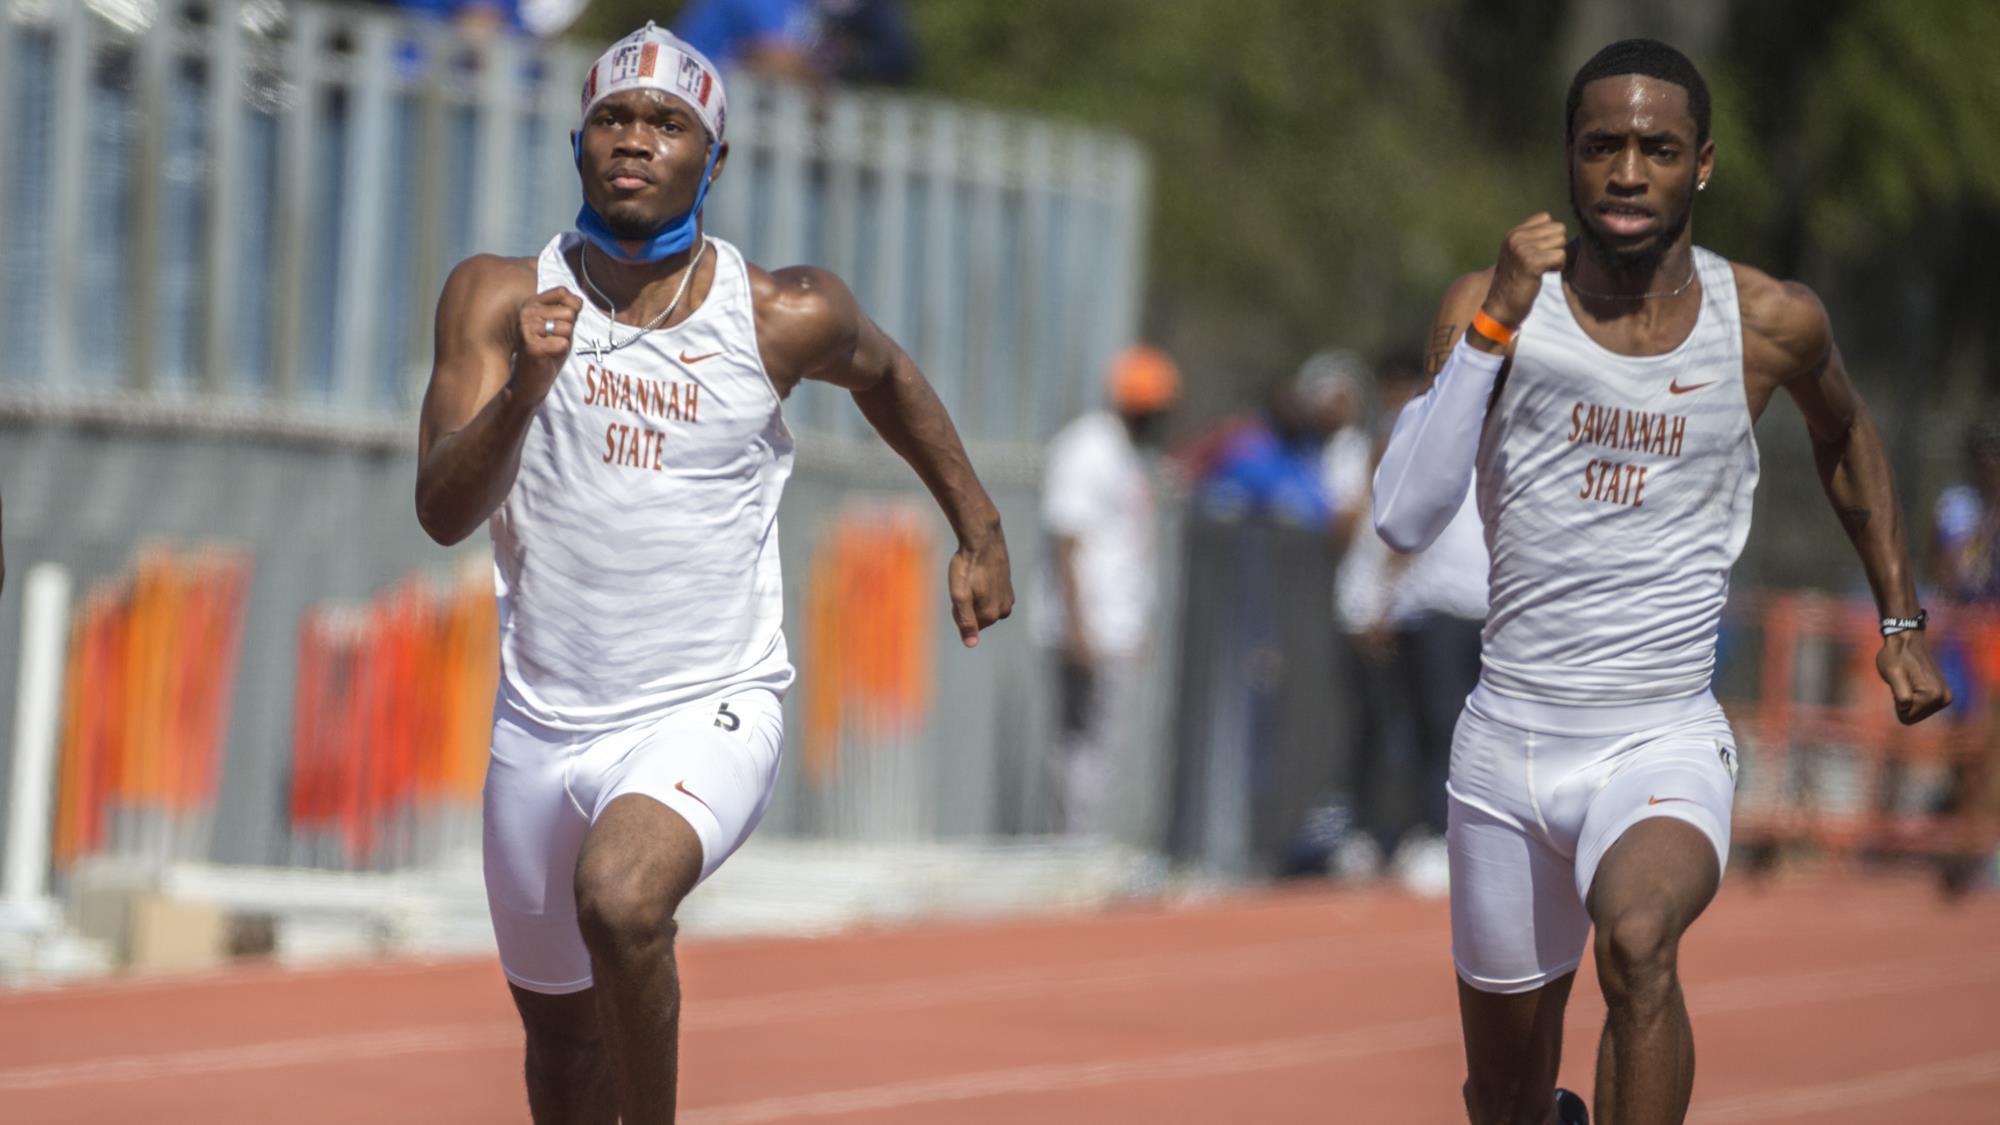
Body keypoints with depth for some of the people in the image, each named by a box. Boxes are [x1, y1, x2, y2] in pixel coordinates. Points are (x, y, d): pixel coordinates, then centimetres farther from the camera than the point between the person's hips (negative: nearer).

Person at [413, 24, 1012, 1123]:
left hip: (708, 713, -3)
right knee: (560, 1033, 15)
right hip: (543, 727, 3)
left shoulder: (787, 318, -4)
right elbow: (441, 512, -11)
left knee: (620, 900, -33)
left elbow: (885, 374, 19)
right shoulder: (499, 301, -3)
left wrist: (979, 533, 22)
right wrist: (522, 390, -27)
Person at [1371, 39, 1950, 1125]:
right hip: (1508, 740, 2)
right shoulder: (1491, 306, -6)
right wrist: (1495, 325, -25)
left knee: (1637, 940, -36)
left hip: (1664, 745, -2)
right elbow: (1402, 520, -18)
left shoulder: (1769, 325, -4)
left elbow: (1843, 436, 20)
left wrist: (1901, 621, 18)